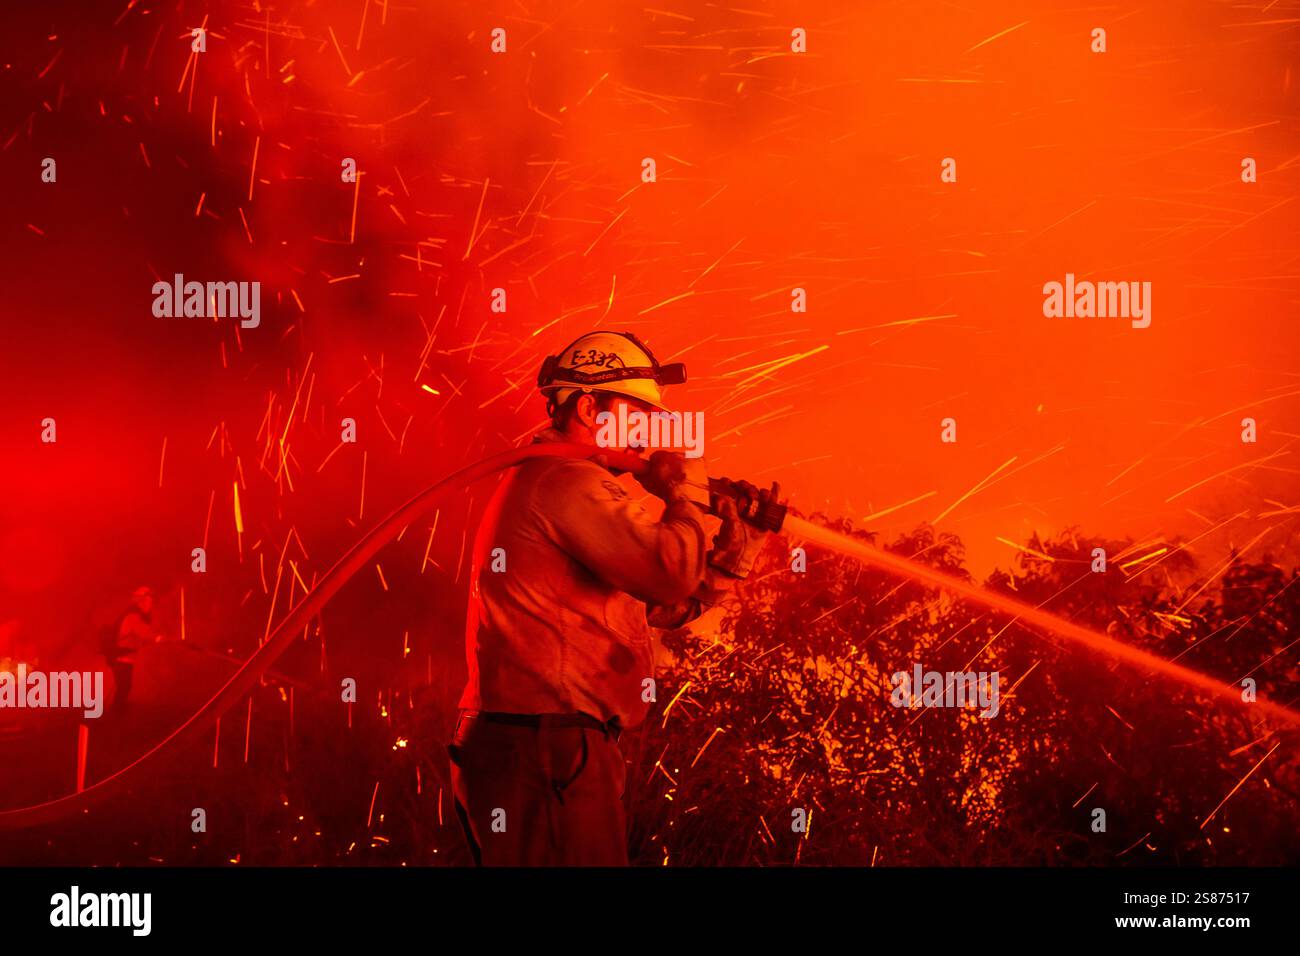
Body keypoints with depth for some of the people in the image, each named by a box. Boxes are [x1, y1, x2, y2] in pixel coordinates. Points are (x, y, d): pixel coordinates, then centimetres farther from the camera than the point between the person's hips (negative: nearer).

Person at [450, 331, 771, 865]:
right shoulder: (568, 480, -12)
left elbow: (662, 606, 23)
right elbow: (670, 574, -22)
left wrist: (736, 550, 12)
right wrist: (687, 493, -4)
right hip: (545, 749, -11)